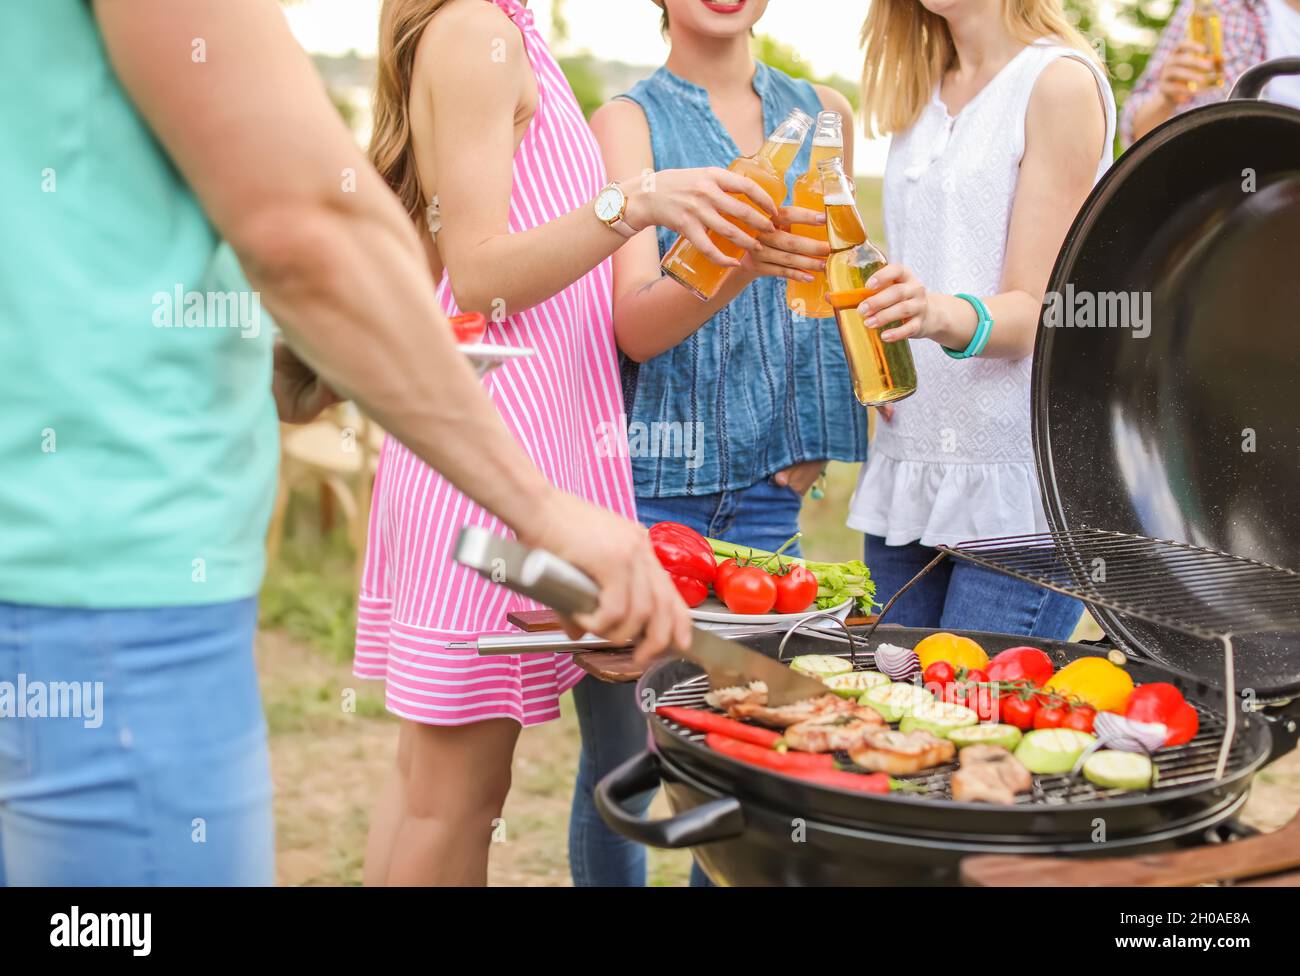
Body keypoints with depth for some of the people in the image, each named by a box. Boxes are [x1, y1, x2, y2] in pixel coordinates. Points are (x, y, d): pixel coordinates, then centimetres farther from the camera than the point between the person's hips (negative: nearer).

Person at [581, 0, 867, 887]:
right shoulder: (629, 121, 0)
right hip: (648, 475, -3)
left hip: (768, 481, 3)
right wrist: (743, 261, -31)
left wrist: (809, 443, 9)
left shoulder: (824, 112, 12)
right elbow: (636, 324, -11)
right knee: (622, 754, 1)